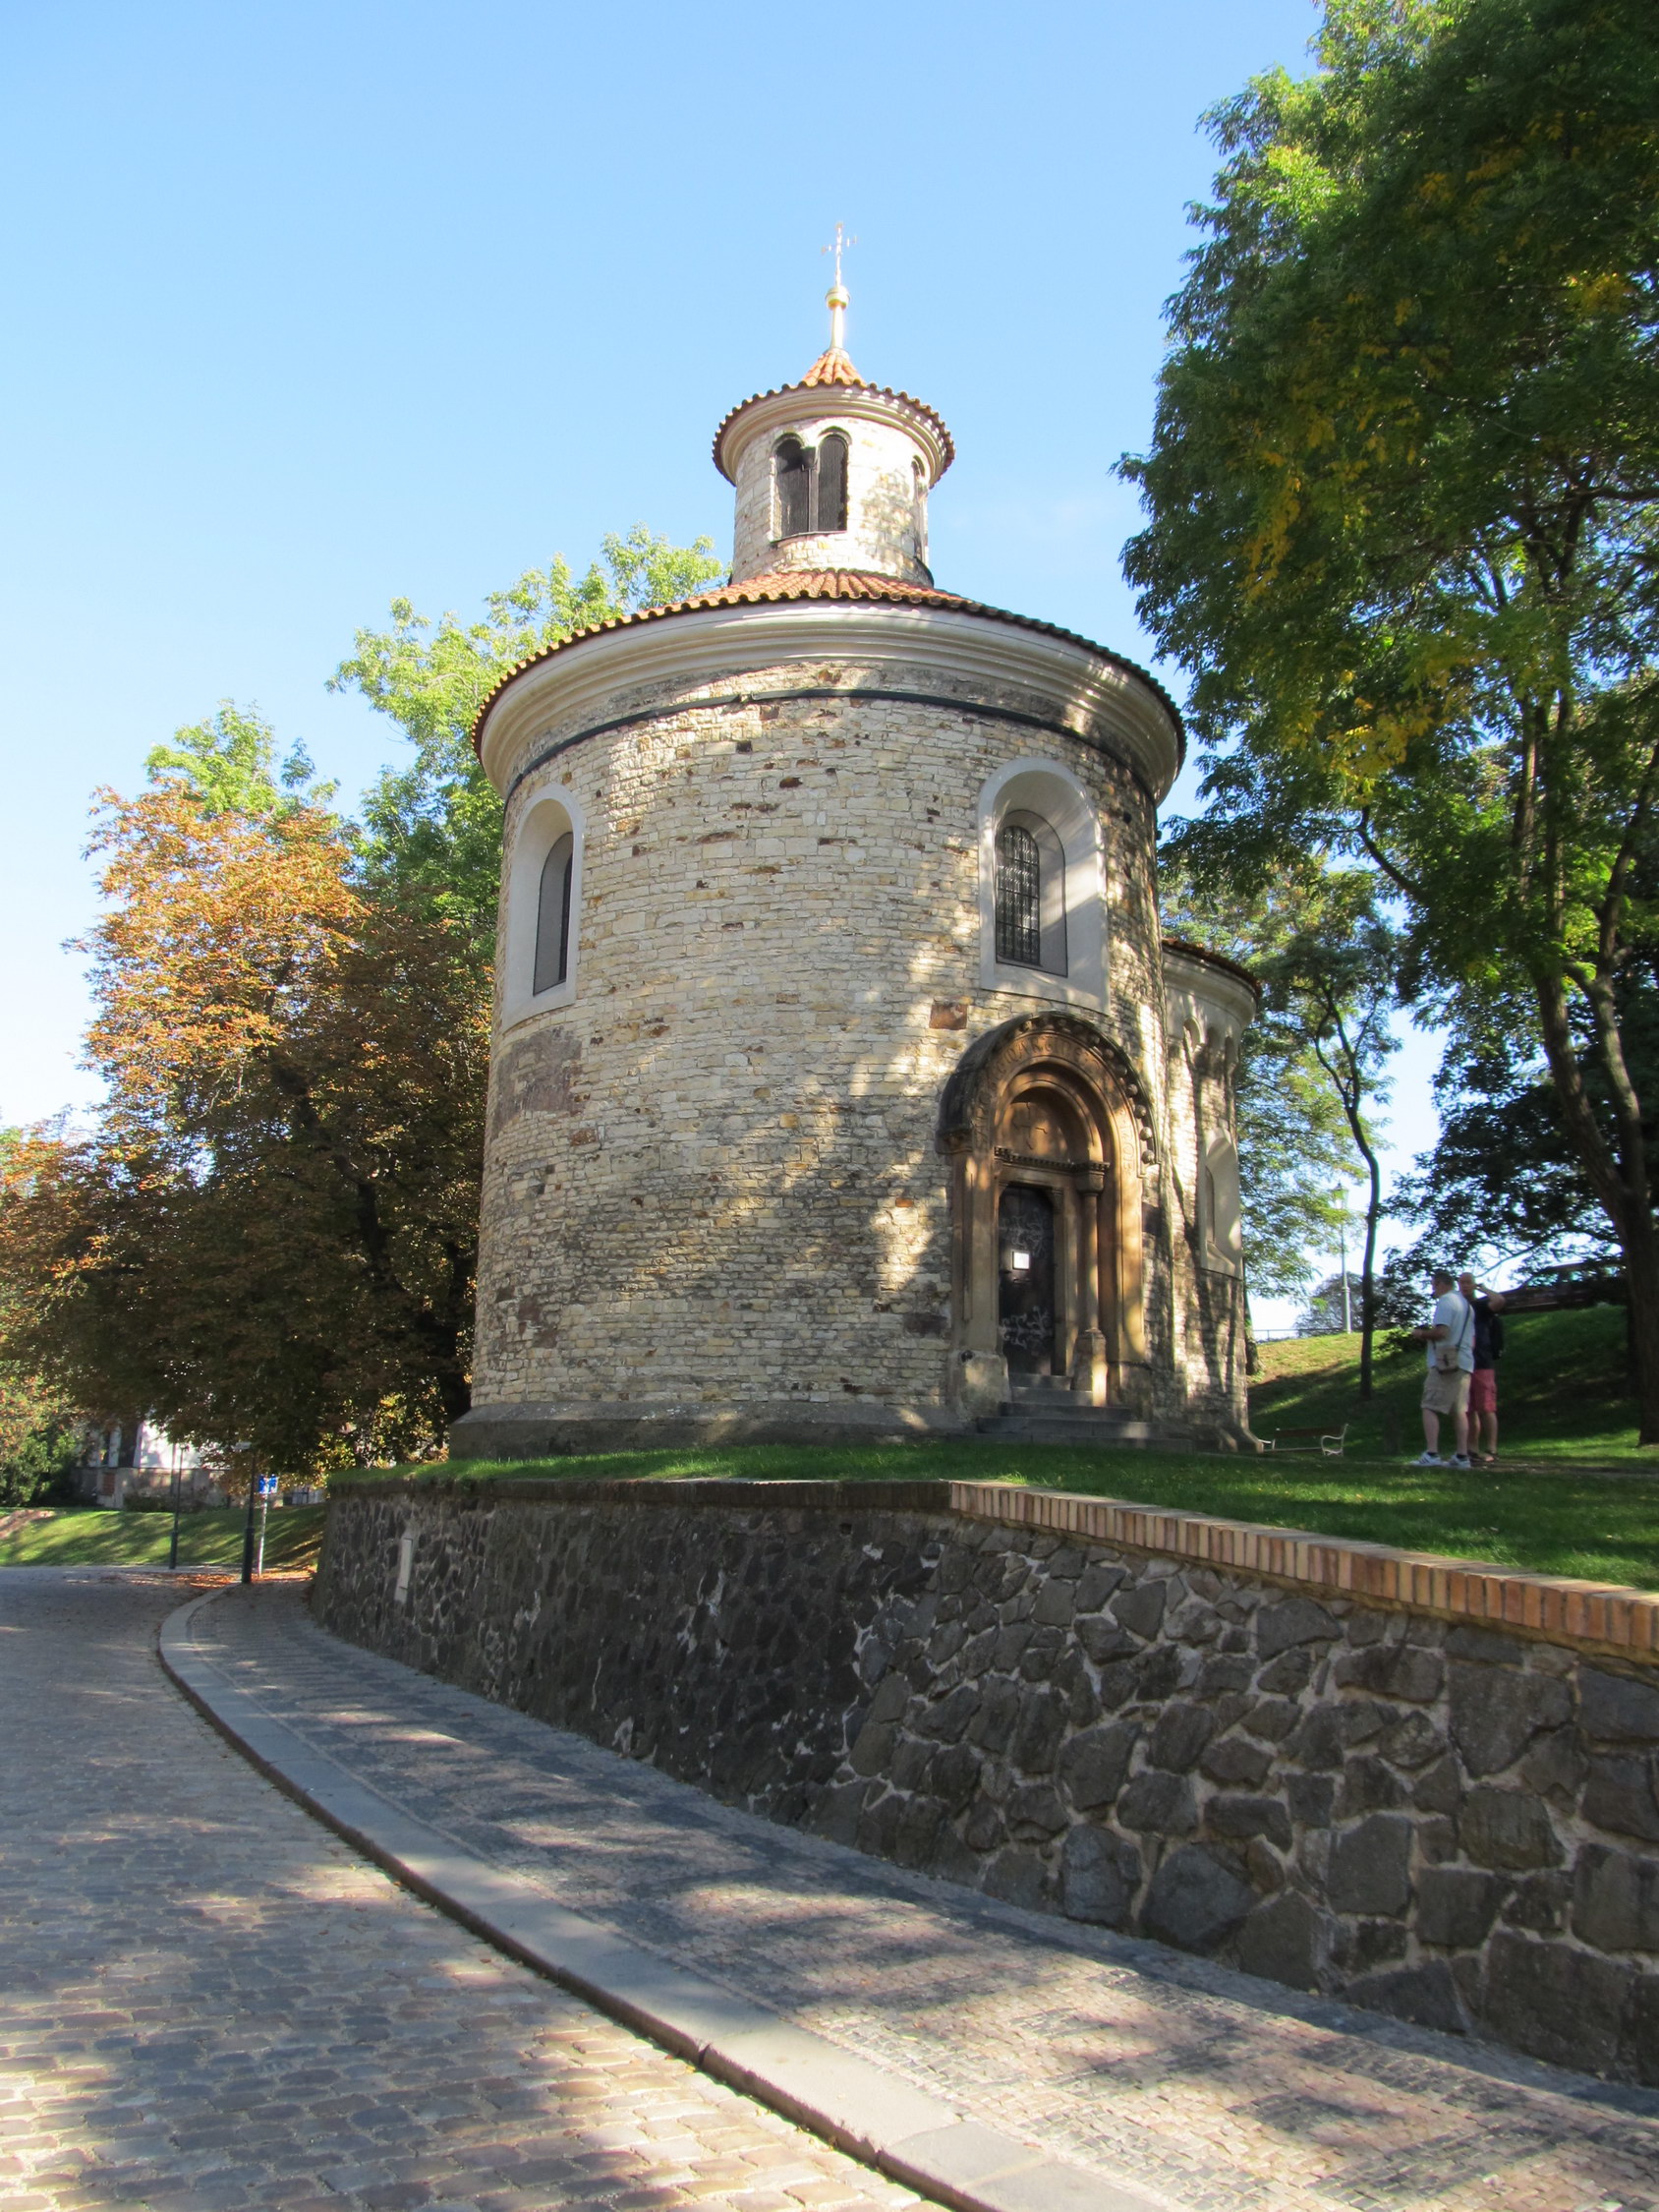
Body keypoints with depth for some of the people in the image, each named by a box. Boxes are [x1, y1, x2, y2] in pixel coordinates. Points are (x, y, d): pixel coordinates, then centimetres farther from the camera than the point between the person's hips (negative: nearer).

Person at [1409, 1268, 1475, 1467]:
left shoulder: (1445, 1302, -9)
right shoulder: (1466, 1304, 21)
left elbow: (1441, 1331, -22)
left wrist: (1422, 1334, -4)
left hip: (1445, 1363, -9)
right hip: (1464, 1364, 9)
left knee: (1430, 1408, -8)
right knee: (1459, 1410, 9)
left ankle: (1431, 1454, -16)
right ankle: (1462, 1456, 6)